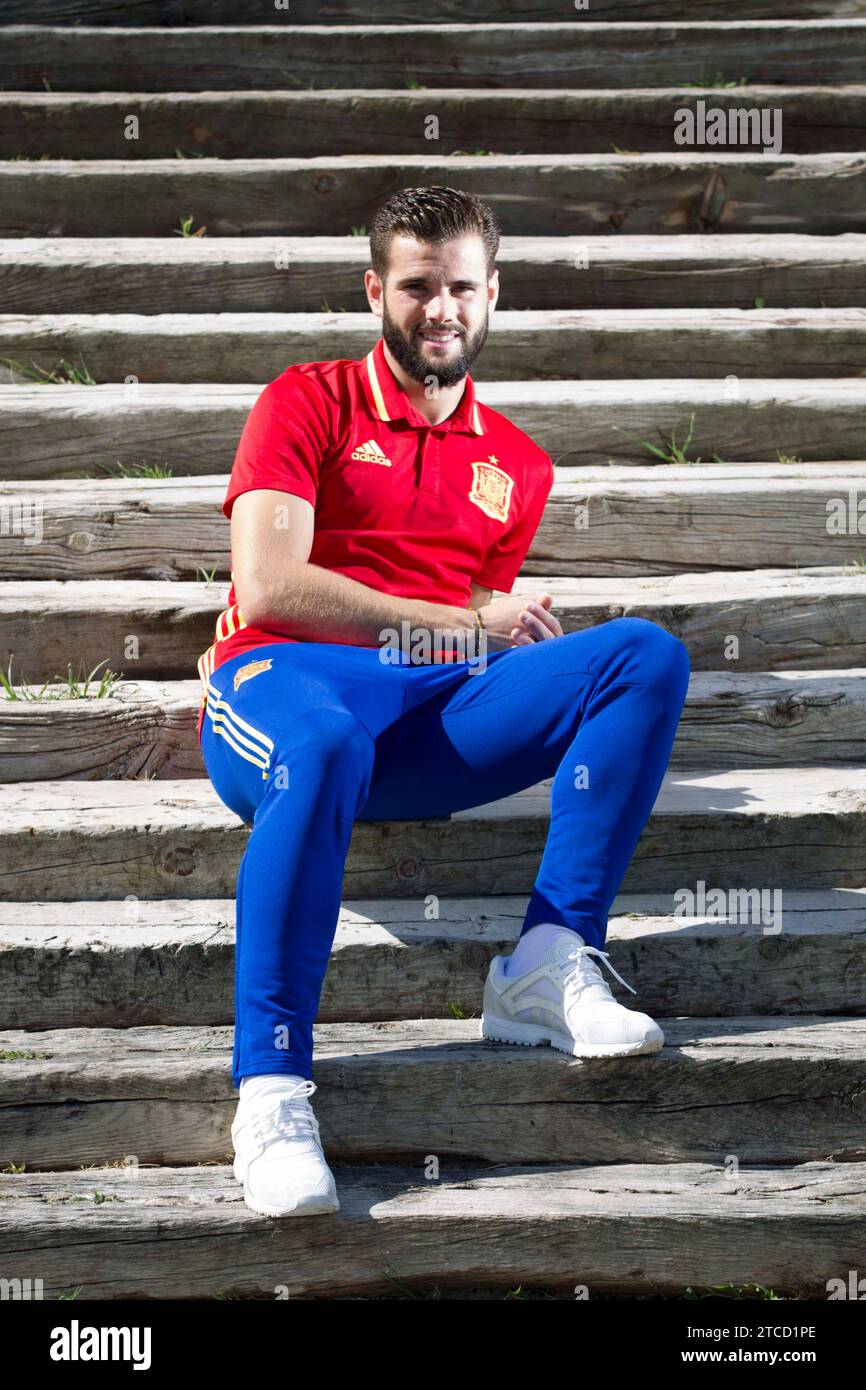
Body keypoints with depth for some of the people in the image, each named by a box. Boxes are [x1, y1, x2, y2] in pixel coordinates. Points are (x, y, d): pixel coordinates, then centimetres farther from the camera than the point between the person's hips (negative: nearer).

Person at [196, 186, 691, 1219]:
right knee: (324, 746, -43)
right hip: (285, 682, -4)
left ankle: (549, 966, -28)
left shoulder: (517, 469, 24)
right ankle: (271, 1087, -38)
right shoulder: (309, 401, 10)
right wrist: (465, 624, -2)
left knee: (647, 655, -19)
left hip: (429, 722, 4)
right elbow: (266, 586, -5)